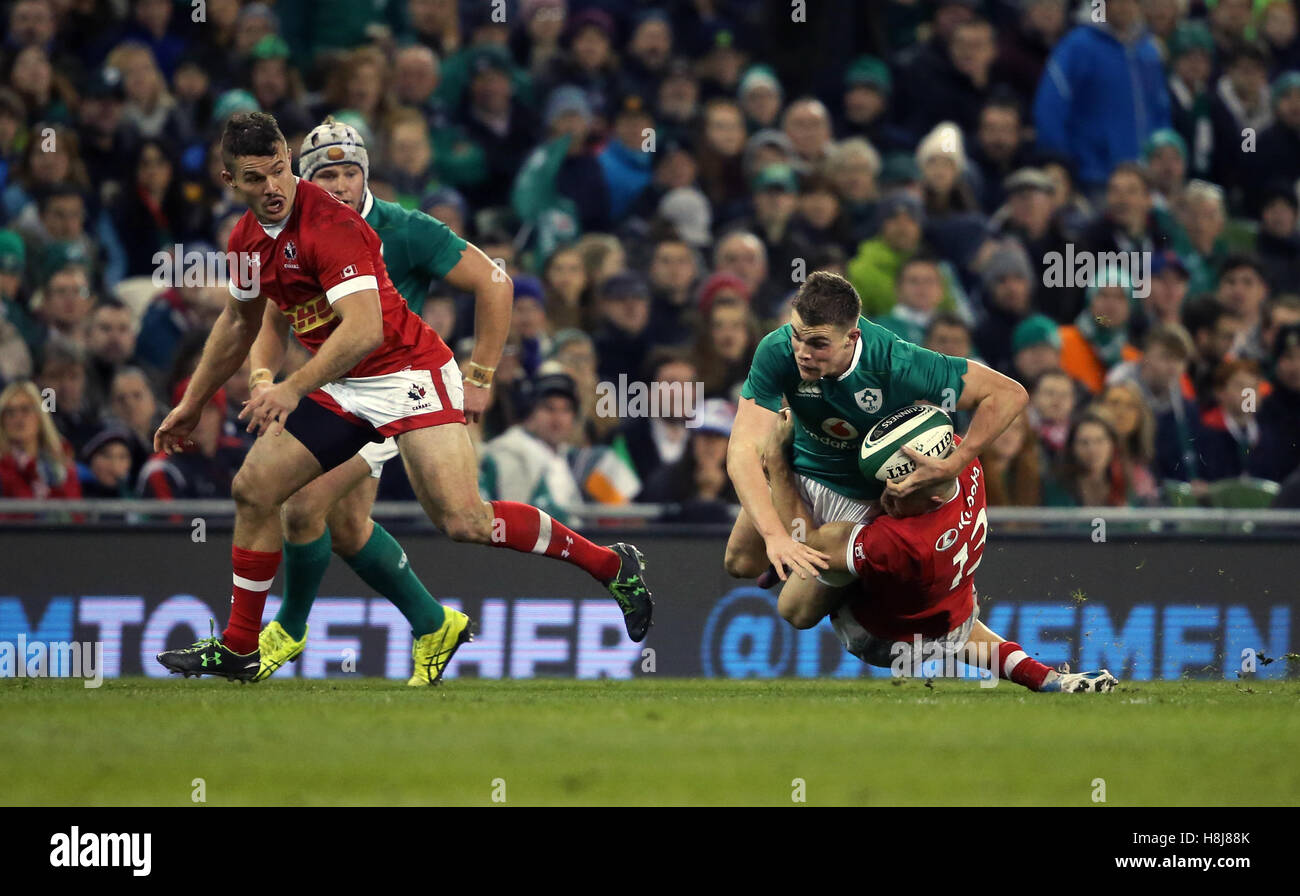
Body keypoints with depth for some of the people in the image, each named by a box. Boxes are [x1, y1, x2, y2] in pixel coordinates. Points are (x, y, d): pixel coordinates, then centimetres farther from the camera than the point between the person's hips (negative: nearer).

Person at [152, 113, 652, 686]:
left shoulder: (329, 225, -22)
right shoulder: (247, 239, 6)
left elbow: (363, 327, -32)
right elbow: (240, 322, 25)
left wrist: (293, 389, -39)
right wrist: (192, 405, 28)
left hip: (406, 373, -8)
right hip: (342, 389, 9)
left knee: (464, 521, -20)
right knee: (253, 488, 2)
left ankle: (611, 565, -5)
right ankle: (239, 649, 14)